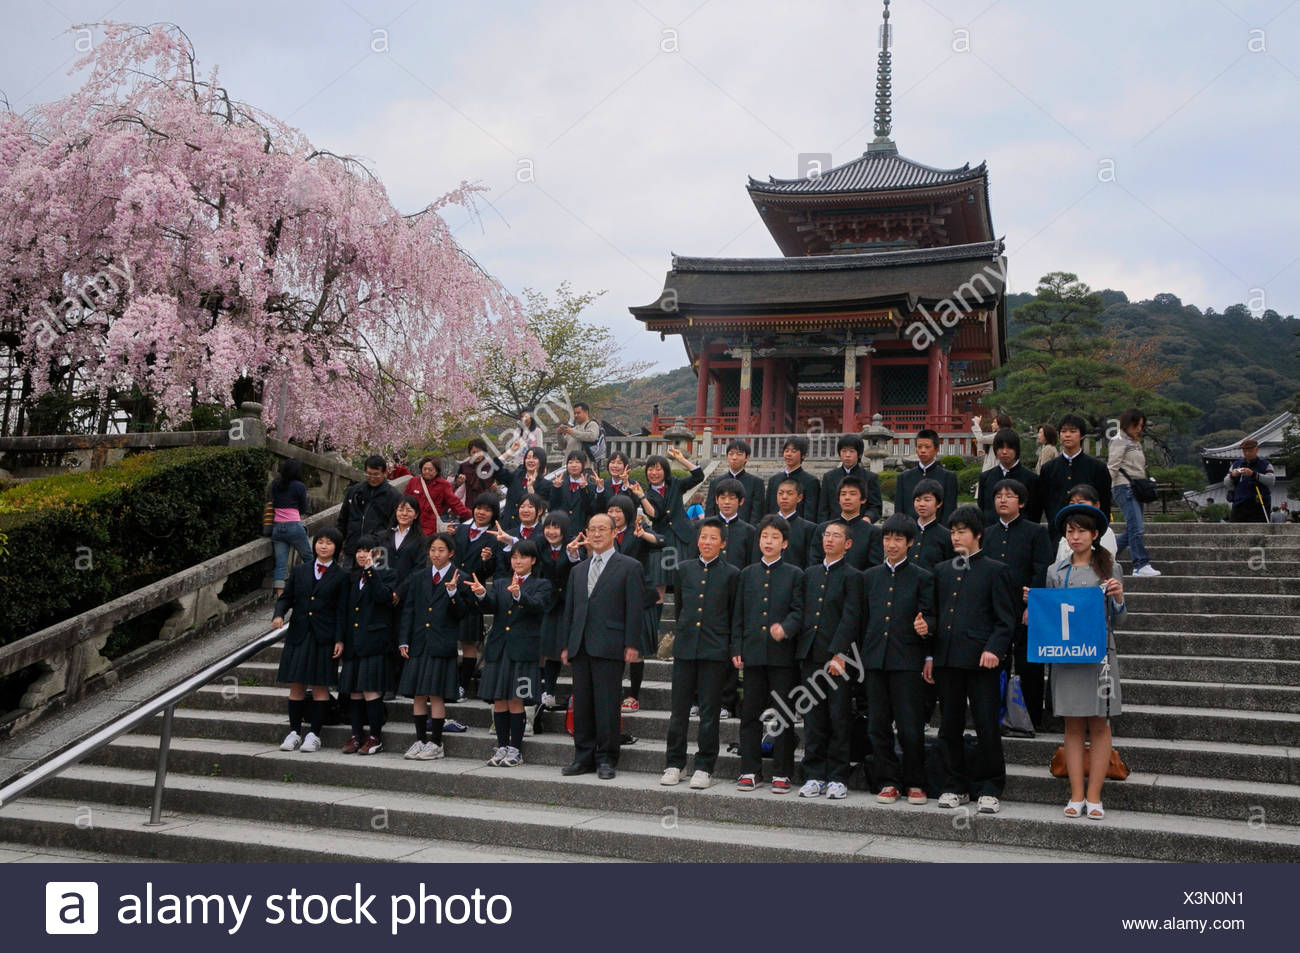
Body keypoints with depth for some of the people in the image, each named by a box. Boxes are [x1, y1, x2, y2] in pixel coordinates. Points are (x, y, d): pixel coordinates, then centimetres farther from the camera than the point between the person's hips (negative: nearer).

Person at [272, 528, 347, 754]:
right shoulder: (300, 570, 11)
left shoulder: (340, 576, 2)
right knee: (296, 685, 4)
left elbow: (341, 610, -1)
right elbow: (286, 597, 13)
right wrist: (279, 615, -8)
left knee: (320, 686, 1)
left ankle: (314, 735, 8)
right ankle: (294, 732, 13)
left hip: (324, 637, -3)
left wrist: (339, 639, -7)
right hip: (298, 634, 3)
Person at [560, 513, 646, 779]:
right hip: (580, 647, 6)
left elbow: (635, 609, -4)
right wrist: (567, 644, 13)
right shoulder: (578, 570, 18)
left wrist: (631, 644, -11)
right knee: (581, 704, 8)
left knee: (607, 704, -3)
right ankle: (584, 757, 17)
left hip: (609, 647, -5)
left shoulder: (629, 567, 1)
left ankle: (607, 759, 7)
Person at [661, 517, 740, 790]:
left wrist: (732, 649, 3)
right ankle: (674, 764, 16)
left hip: (715, 651, -3)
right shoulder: (685, 569, 10)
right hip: (684, 647, 3)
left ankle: (704, 767, 10)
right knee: (679, 709, 6)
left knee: (709, 711, 1)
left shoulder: (732, 574, 1)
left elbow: (735, 615, 4)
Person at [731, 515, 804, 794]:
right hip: (753, 653, 3)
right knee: (751, 714, 5)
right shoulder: (747, 574, 13)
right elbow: (738, 616, 13)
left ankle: (782, 773, 9)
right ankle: (750, 770, 14)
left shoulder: (794, 574, 5)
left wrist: (785, 628, -22)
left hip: (782, 654, -2)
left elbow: (799, 611, -2)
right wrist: (737, 649, 5)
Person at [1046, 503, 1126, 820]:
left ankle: (1094, 797, 6)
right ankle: (1076, 796, 8)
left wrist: (1118, 598, -14)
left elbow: (1117, 620, 6)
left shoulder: (1110, 568, 6)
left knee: (1099, 725, 0)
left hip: (1100, 652, -1)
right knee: (1073, 726, 3)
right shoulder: (1055, 572, 10)